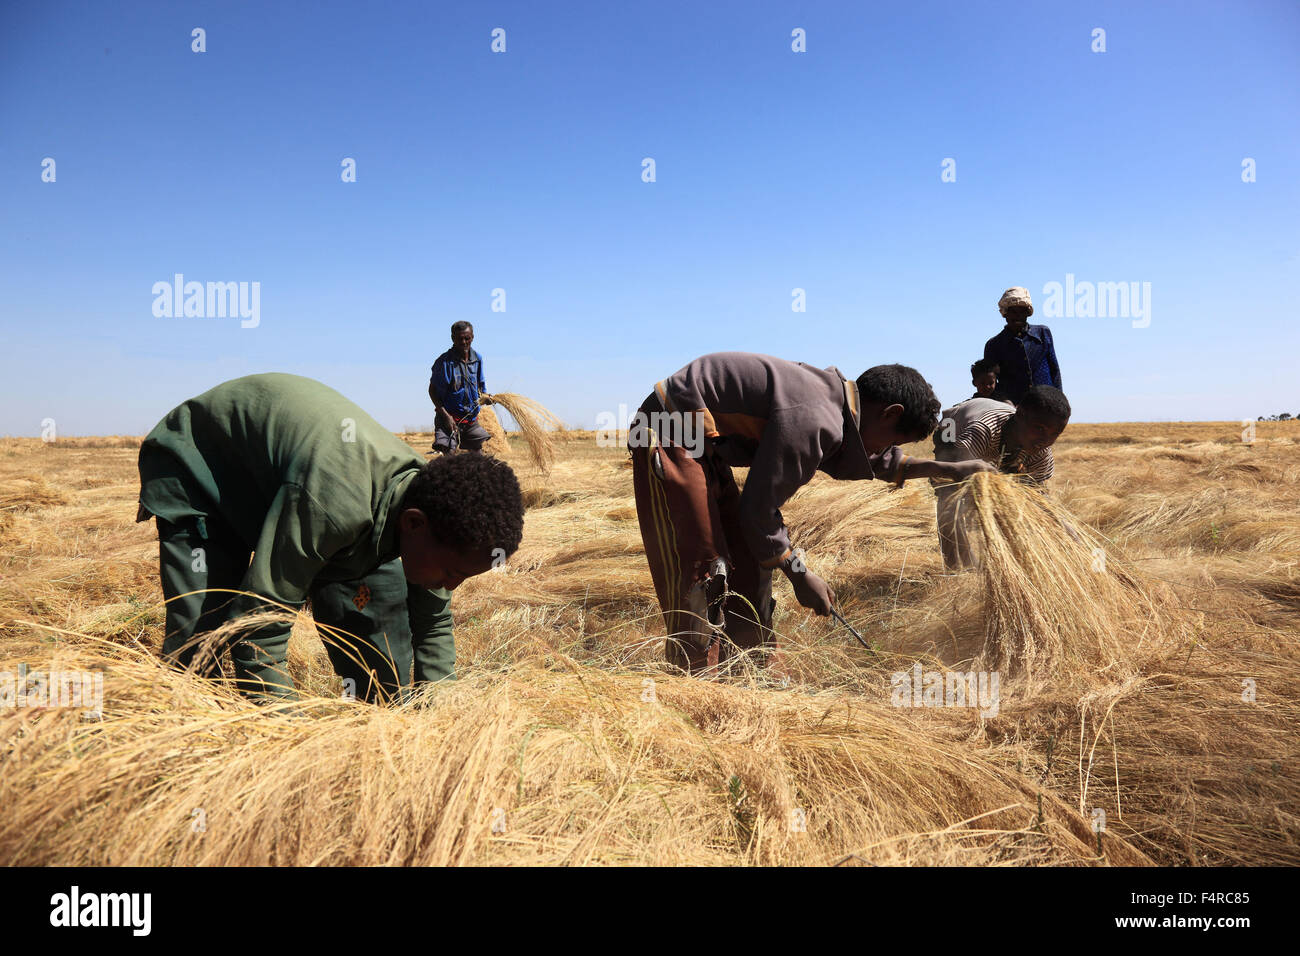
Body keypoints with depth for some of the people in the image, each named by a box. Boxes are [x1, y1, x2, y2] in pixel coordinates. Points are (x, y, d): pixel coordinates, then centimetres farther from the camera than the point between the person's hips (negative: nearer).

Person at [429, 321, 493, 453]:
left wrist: (484, 397, -4)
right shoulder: (444, 361, -12)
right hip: (449, 419, -5)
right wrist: (445, 415, -17)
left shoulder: (477, 359, 5)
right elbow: (432, 390, -8)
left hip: (471, 420, 6)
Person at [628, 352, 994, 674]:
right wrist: (800, 575, -9)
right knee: (703, 571, -13)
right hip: (672, 436, -11)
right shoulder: (811, 419, -26)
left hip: (703, 443, 11)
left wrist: (942, 469, 23)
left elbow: (871, 460, 25)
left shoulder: (832, 392, 5)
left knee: (747, 566, 14)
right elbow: (759, 511, -21)